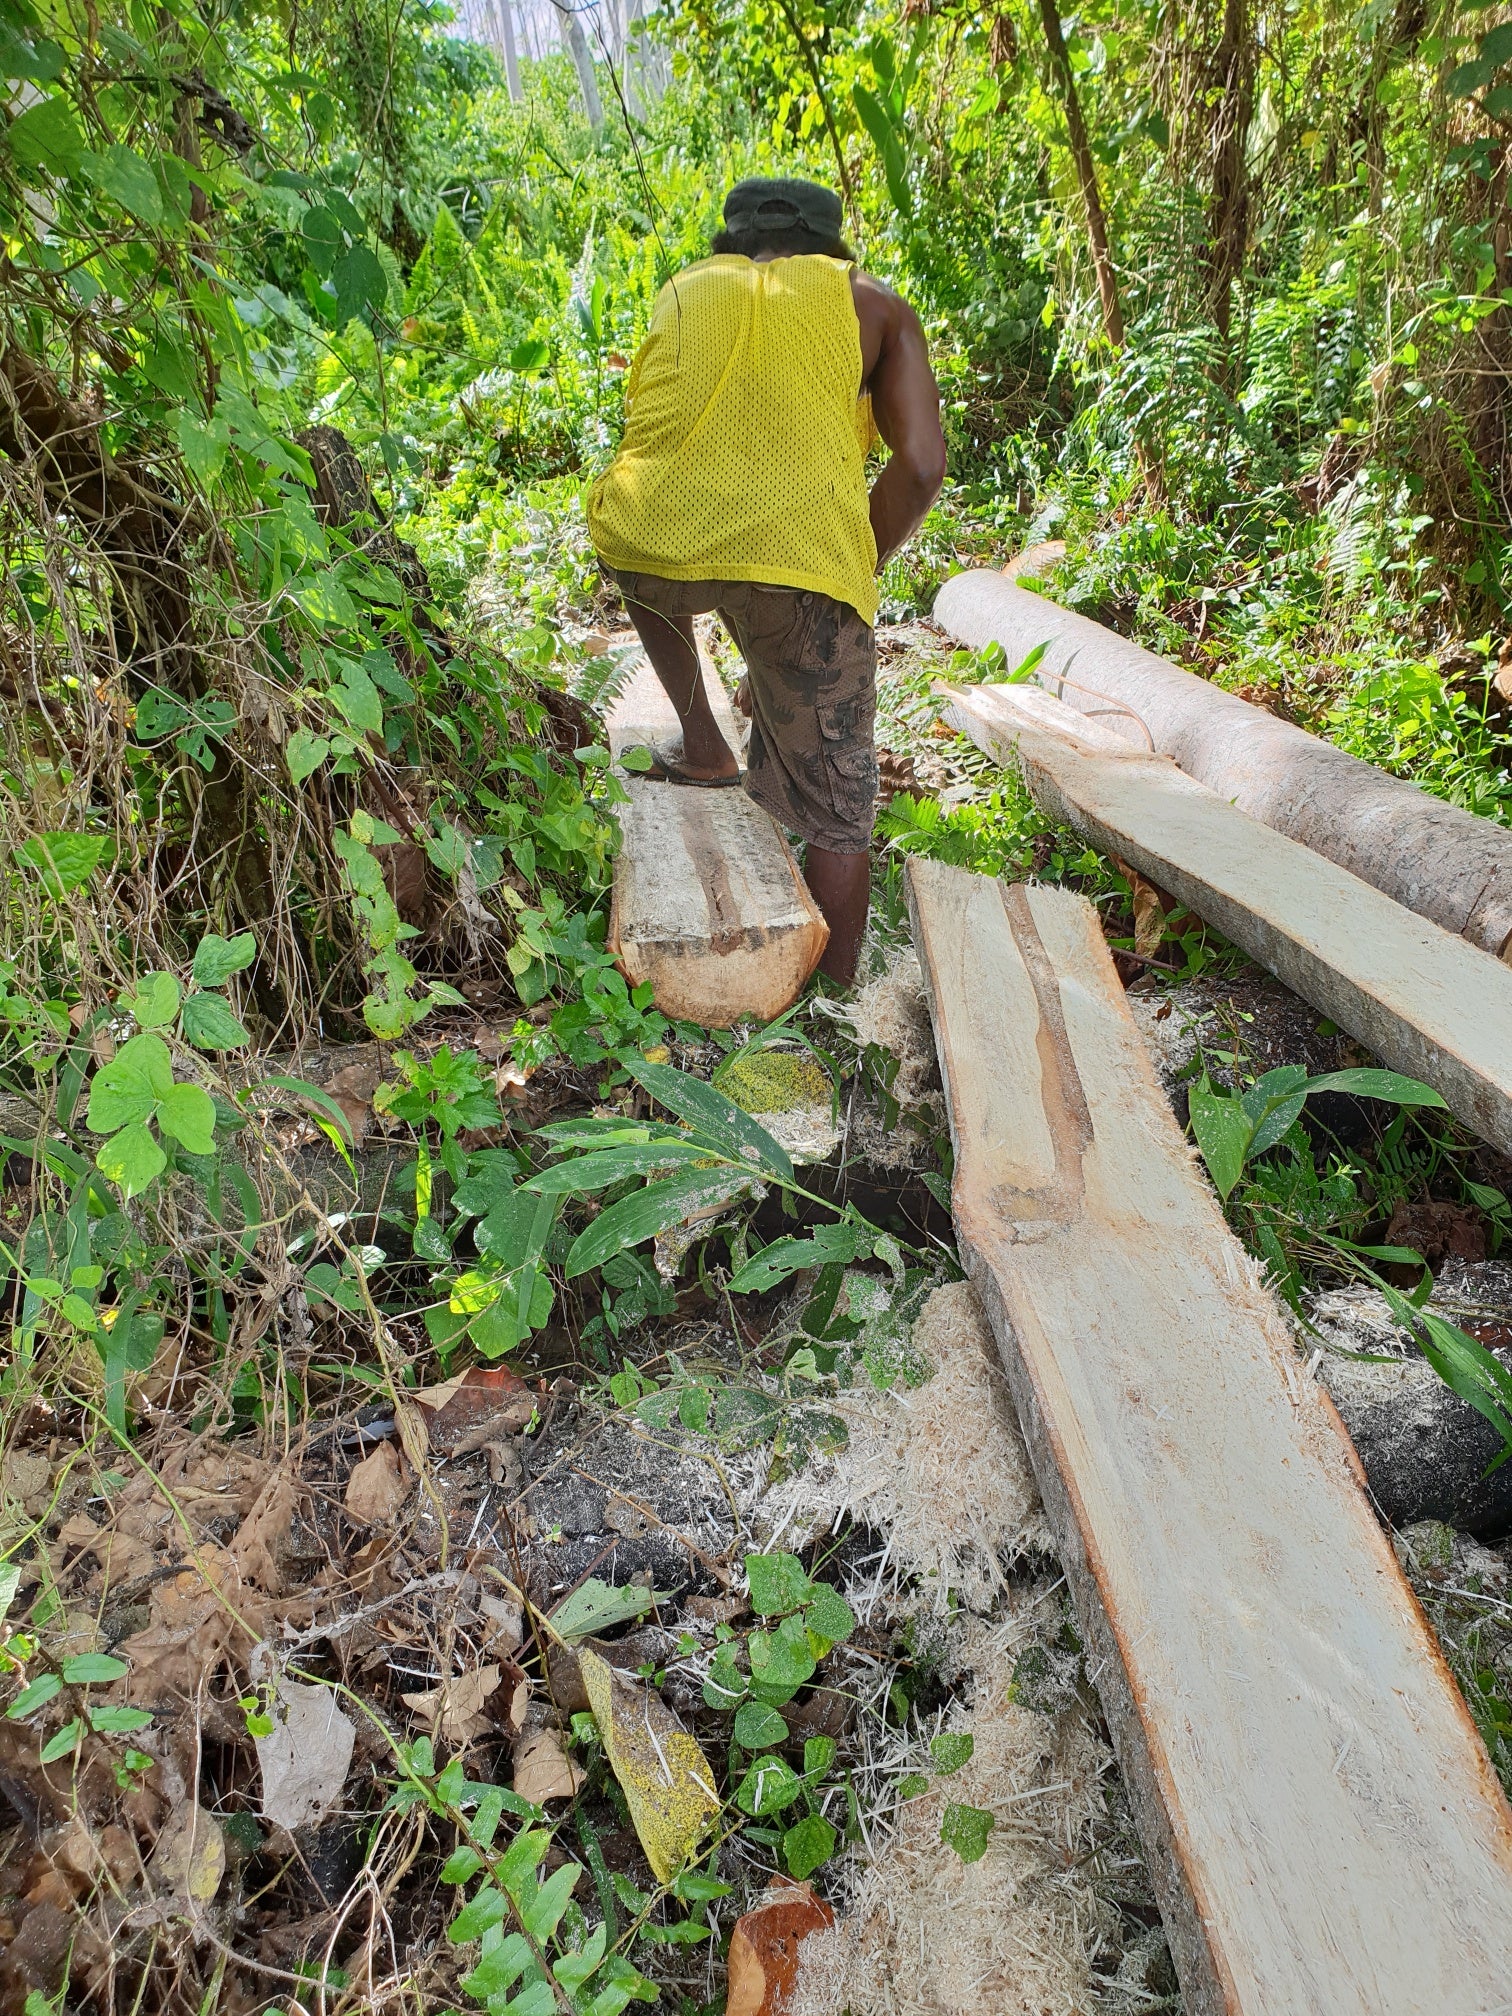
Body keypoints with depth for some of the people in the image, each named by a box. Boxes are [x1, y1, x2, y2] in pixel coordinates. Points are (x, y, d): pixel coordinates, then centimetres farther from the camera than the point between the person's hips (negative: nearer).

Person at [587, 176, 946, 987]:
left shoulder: (681, 290, 30)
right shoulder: (875, 306, 21)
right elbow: (921, 467, 8)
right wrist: (852, 574, 19)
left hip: (648, 545, 3)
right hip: (799, 556, -2)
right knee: (836, 811, 11)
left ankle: (703, 748, 35)